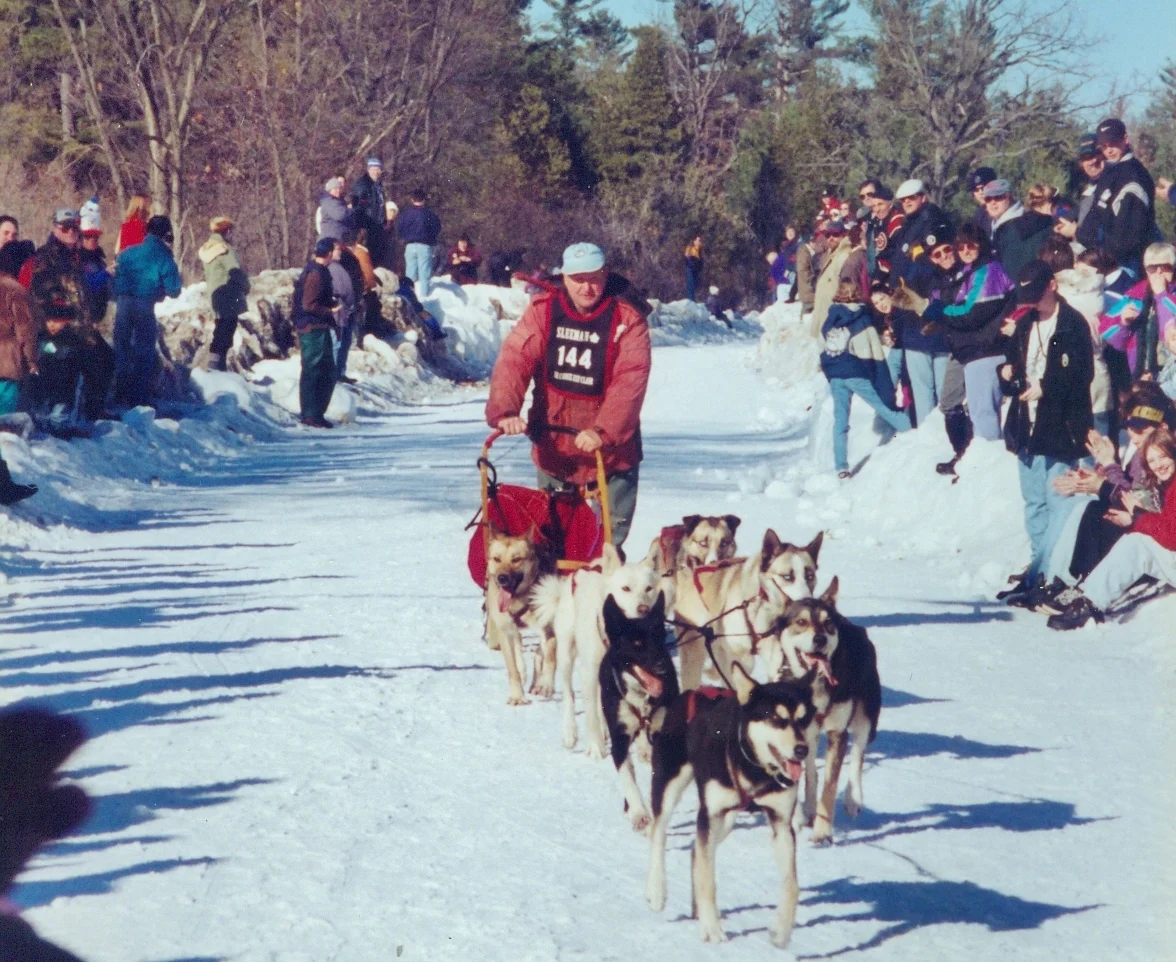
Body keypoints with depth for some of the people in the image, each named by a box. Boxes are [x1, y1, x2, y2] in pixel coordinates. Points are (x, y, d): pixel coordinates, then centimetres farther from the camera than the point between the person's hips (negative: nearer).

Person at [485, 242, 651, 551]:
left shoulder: (628, 318, -11)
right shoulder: (544, 309, -4)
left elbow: (630, 381, -21)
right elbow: (515, 358, -14)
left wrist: (603, 431, -35)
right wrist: (504, 411, -31)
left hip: (610, 448, -3)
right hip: (553, 443, 3)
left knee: (608, 538, 2)